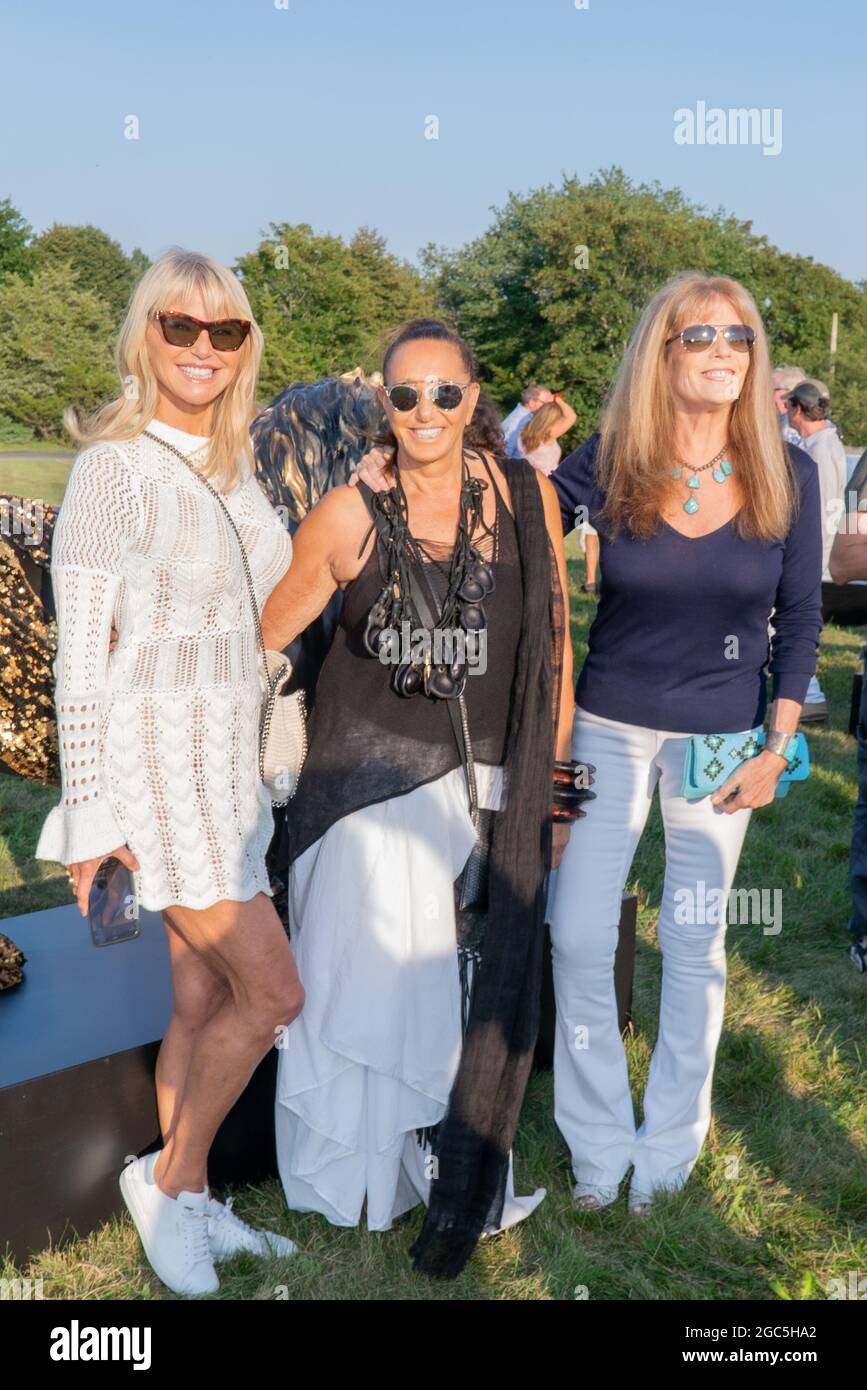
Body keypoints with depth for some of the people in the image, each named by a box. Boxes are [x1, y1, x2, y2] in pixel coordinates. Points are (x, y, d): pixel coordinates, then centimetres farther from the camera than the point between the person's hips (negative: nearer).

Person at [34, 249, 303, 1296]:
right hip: (155, 757, -7)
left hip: (228, 759, 7)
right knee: (275, 992, -3)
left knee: (204, 996, 14)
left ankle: (188, 1203, 31)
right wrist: (90, 813, -13)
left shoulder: (232, 465, 11)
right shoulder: (115, 464, -12)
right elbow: (79, 646, -13)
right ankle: (167, 1180, 20)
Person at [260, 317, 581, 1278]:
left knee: (476, 990, 8)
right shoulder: (349, 515, -7)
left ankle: (461, 1192, 33)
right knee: (367, 980, 9)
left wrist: (552, 782, 7)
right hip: (370, 777, -1)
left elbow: (553, 646, 4)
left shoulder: (526, 497, -3)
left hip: (490, 785, 1)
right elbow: (263, 638, 2)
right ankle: (362, 1176, 36)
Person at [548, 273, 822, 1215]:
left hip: (722, 738, 0)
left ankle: (667, 1151, 30)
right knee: (579, 938, 1)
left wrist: (777, 747, -3)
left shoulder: (787, 473, -5)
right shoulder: (606, 462, -8)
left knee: (694, 948, 10)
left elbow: (800, 619, 1)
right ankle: (599, 1148, 24)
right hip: (611, 727, 0)